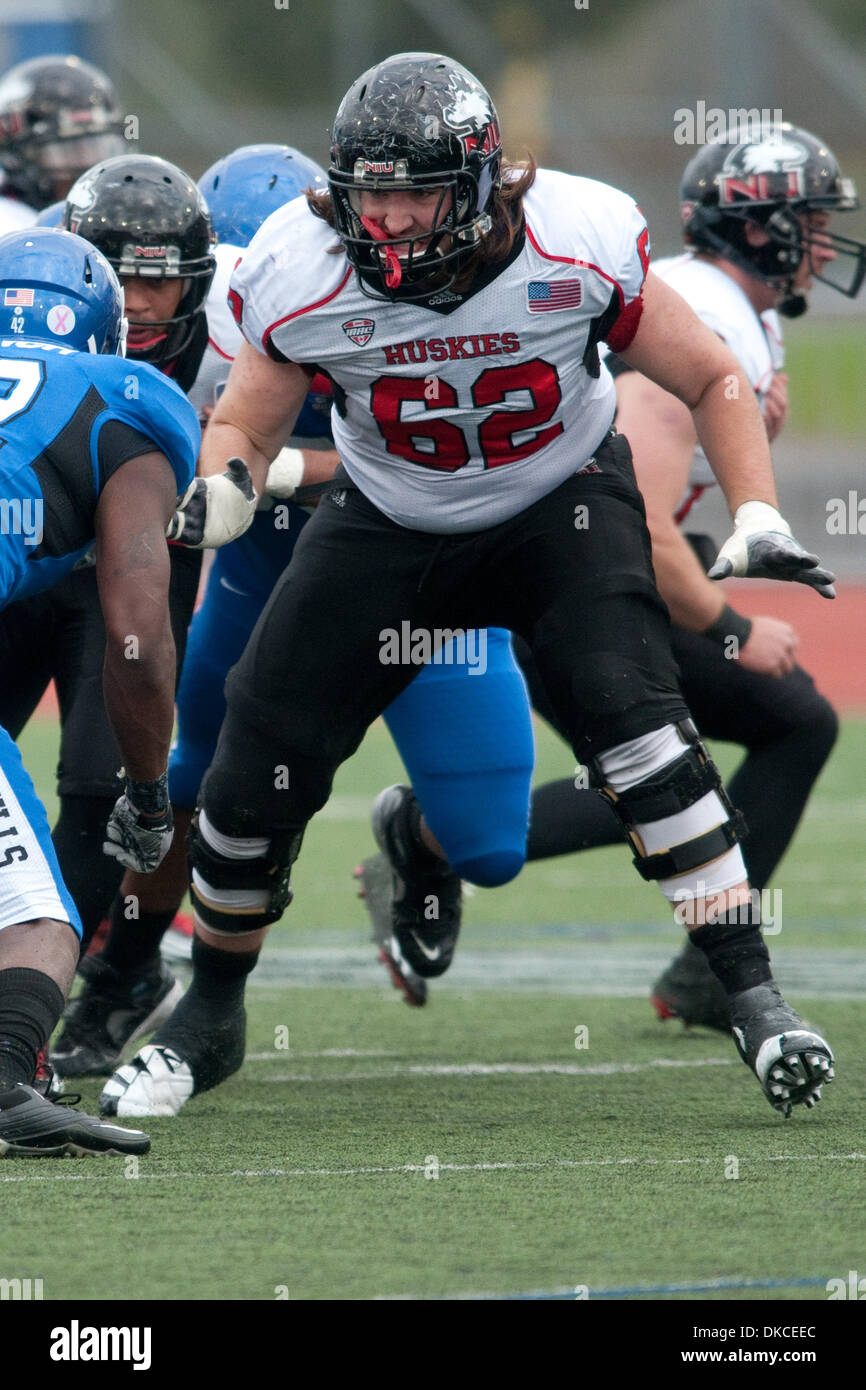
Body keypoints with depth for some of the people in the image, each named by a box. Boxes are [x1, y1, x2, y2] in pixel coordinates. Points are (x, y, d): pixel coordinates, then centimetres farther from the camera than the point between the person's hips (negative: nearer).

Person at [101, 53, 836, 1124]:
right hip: (390, 525, 2)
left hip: (558, 505, -2)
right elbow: (243, 425, -4)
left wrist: (756, 521, -22)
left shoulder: (577, 247, -26)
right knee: (259, 763, -4)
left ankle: (754, 997, -20)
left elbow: (710, 381, -10)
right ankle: (209, 1017, 21)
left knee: (631, 716, -26)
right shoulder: (301, 274, -23)